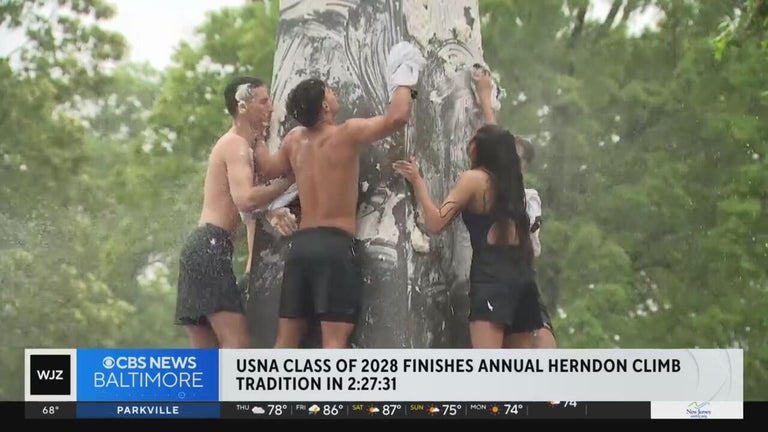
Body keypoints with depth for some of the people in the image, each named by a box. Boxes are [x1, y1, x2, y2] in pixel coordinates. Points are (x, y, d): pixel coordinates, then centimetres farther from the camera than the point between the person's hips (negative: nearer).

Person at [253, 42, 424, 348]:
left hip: (300, 242, 7)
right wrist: (403, 80, -1)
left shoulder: (294, 140, 11)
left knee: (286, 341, 8)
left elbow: (268, 169, 27)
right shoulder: (345, 134, -9)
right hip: (335, 243, -7)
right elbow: (397, 117, -18)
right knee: (334, 341, -11)